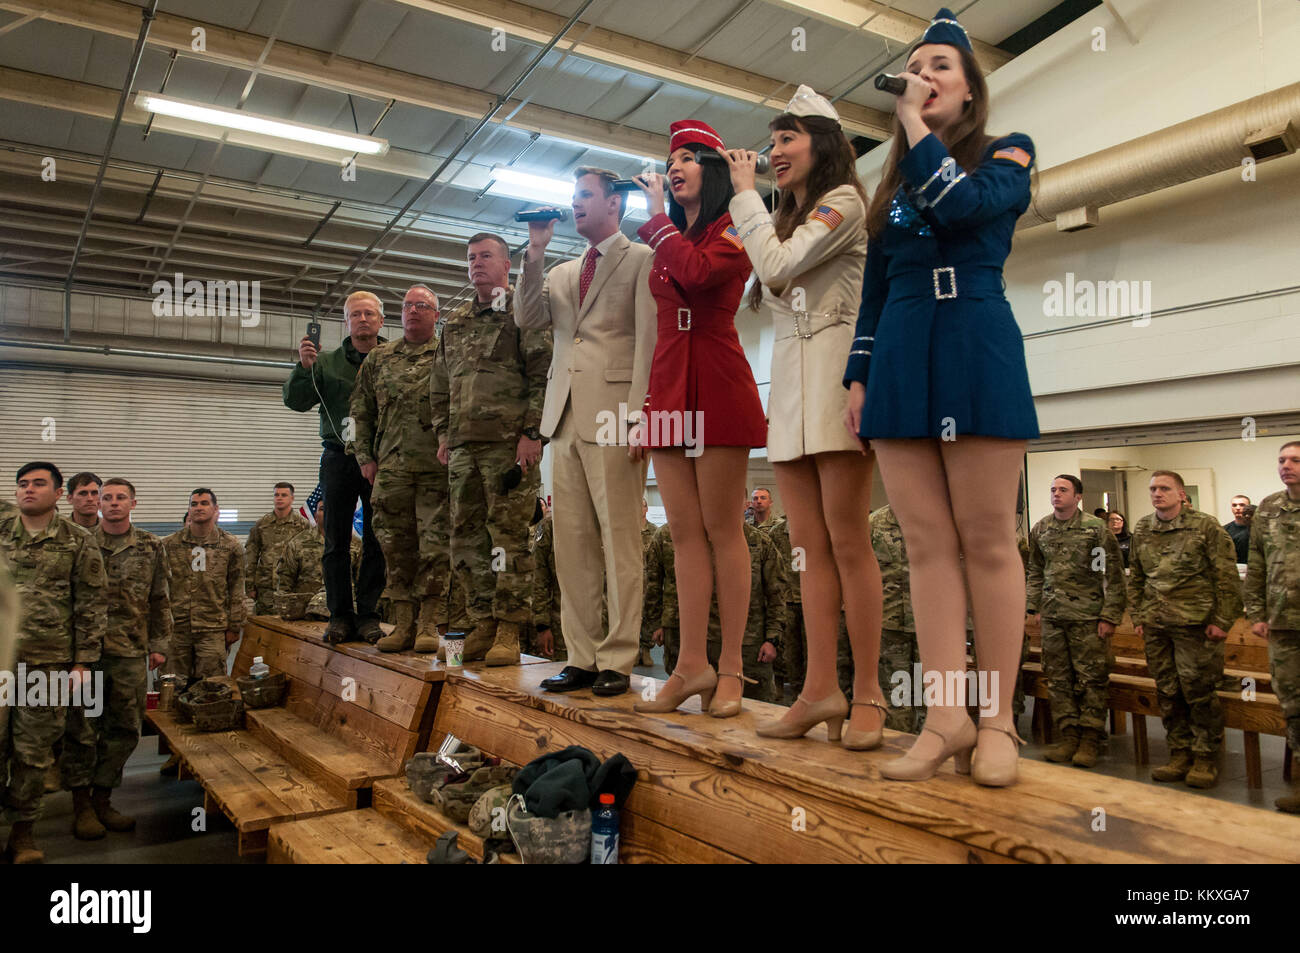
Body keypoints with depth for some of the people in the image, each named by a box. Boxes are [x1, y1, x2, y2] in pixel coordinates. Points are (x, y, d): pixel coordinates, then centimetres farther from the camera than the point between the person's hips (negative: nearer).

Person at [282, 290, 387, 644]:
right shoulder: (327, 362, 11)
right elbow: (296, 401, 5)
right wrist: (303, 367, -11)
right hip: (339, 457, 1)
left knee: (377, 541, 1)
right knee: (336, 539, 2)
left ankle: (368, 614, 8)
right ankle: (340, 615, 9)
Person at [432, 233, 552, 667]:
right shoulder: (455, 322, 23)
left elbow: (543, 375, -7)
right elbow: (441, 383, 26)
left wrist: (532, 432, -14)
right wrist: (443, 432, 17)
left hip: (509, 441, -7)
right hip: (463, 444, 7)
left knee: (508, 533, -7)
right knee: (466, 534, 7)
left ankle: (509, 629, -1)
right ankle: (483, 622, 16)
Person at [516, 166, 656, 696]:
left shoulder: (641, 260, 4)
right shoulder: (561, 272, 24)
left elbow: (648, 341, -6)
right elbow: (527, 319, 12)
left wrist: (637, 417, -15)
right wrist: (535, 253, 6)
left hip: (613, 417, -6)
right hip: (566, 417, 7)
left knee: (618, 540, -4)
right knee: (572, 543, 6)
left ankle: (617, 661, 2)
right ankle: (581, 657, 13)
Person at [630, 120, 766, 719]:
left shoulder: (732, 233, 2)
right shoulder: (667, 242, 22)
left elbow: (698, 271, -20)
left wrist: (657, 219, -4)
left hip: (717, 385, -6)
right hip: (668, 387, 7)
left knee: (721, 529, -6)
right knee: (685, 531, 3)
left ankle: (731, 669, 0)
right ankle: (692, 664, 6)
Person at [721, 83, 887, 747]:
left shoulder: (843, 201, 1)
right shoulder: (787, 218, 27)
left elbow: (778, 266, -12)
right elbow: (771, 289, 16)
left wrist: (745, 194, 1)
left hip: (834, 375, -8)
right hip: (788, 380, 8)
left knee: (847, 541, -10)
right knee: (810, 547, 2)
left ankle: (867, 694, -2)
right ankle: (821, 690, 5)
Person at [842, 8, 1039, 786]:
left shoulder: (1007, 153, 9)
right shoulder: (893, 183, 21)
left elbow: (959, 204, -15)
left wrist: (916, 128, -2)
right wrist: (859, 375, 11)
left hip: (978, 356, -4)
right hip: (901, 363, 5)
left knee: (987, 541, -4)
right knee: (928, 545, 0)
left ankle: (998, 721, 5)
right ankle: (947, 718, 4)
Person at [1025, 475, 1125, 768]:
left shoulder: (1096, 529, -4)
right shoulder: (1040, 530, 9)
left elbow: (1114, 575, -4)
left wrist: (1110, 615, -8)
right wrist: (1034, 606, 11)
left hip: (1087, 616, -4)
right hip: (1052, 616, 4)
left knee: (1092, 678, -1)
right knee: (1058, 678, 7)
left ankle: (1090, 738, 9)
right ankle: (1069, 736, 16)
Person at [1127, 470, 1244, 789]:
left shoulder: (1205, 526, -4)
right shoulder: (1142, 530, 10)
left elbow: (1227, 577, -4)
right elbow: (1135, 578, 17)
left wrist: (1221, 620, -8)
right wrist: (1137, 617, 11)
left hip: (1195, 623, -5)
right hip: (1155, 625, 5)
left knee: (1199, 691, 0)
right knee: (1167, 692, 10)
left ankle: (1206, 757, 15)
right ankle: (1180, 753, 22)